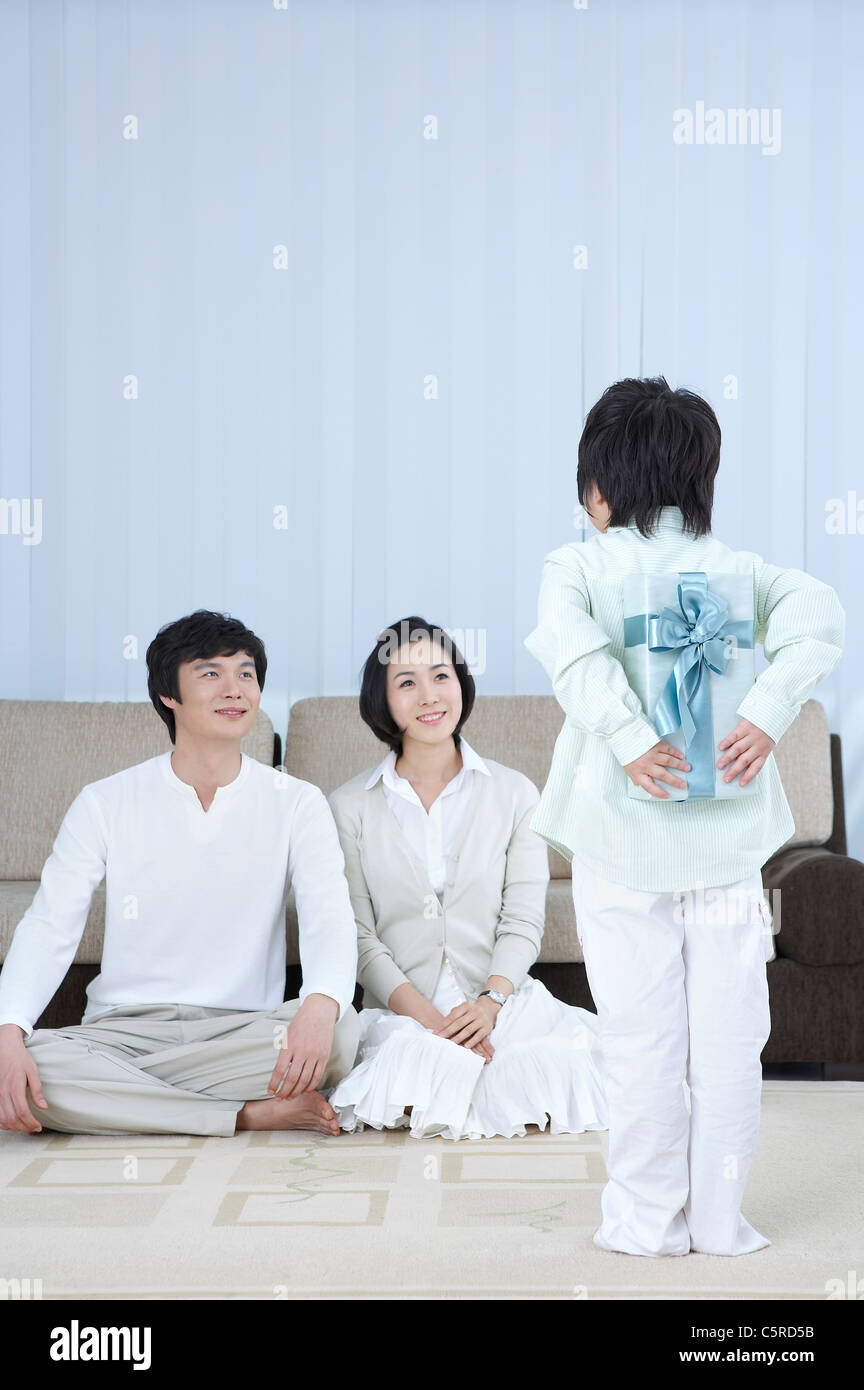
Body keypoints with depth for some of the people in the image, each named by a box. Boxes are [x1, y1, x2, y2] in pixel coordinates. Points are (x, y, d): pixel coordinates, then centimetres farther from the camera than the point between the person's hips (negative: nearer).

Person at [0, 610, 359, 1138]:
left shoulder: (297, 803, 3)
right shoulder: (105, 803, 4)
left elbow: (330, 919, -12)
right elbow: (49, 927, -4)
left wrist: (321, 1005, -37)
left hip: (244, 1030, 0)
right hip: (122, 1029, 1)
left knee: (340, 1029, -32)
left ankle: (119, 1096, -17)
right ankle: (251, 1113, -22)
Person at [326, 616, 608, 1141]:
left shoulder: (514, 793, 8)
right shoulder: (351, 807, 5)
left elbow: (522, 924, 2)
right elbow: (359, 939, -1)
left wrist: (490, 1002, -17)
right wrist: (429, 1018, -15)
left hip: (504, 1000, 1)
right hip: (401, 1012, -1)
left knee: (561, 1054, -29)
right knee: (416, 1054, -35)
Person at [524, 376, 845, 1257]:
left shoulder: (578, 564, 1)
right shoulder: (738, 568, 8)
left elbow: (569, 644, -20)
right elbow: (816, 612, -10)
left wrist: (629, 735, -22)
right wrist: (767, 715, -16)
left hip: (623, 836, -2)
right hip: (728, 837, 2)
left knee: (640, 1036, 5)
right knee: (729, 1035, 9)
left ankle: (647, 1219, 13)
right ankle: (720, 1221, 16)